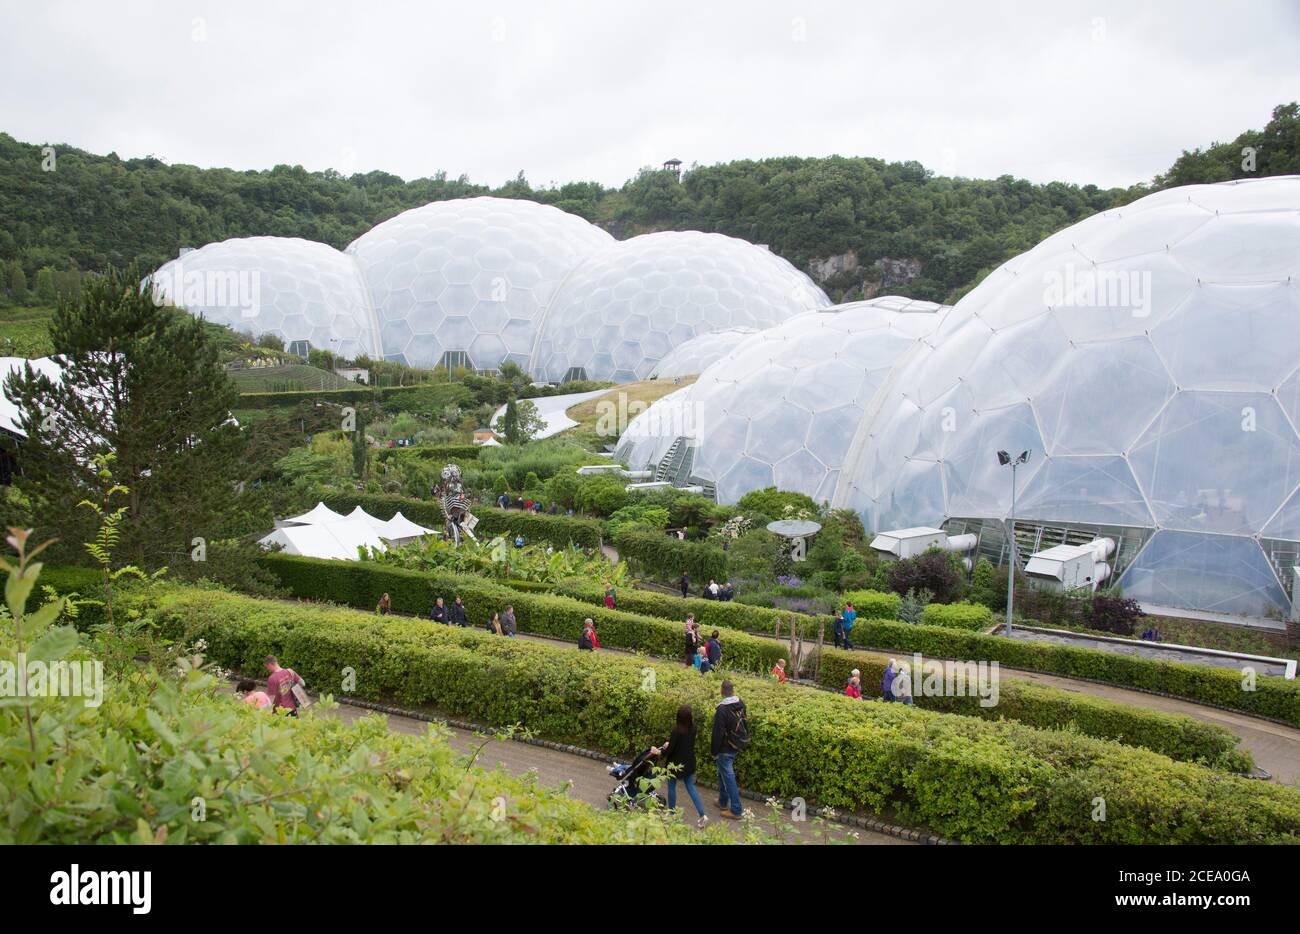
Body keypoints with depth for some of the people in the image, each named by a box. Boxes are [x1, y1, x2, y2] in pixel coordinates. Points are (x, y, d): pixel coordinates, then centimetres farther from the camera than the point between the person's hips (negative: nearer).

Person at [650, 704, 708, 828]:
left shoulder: (677, 731, -27)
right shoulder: (693, 729, -8)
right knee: (691, 787, 15)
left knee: (672, 787, 15)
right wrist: (669, 743, 17)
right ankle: (702, 815, 7)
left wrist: (658, 752, -1)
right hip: (689, 764, 6)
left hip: (676, 764, -6)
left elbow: (669, 750, -19)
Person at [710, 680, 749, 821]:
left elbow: (717, 734, -21)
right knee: (723, 773, 24)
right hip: (737, 747, 8)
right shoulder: (741, 704, -4)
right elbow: (743, 724, 10)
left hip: (726, 749, -8)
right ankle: (723, 801, 37)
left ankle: (736, 810, 7)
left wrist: (714, 751, -9)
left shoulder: (722, 710, -26)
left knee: (728, 777, 2)